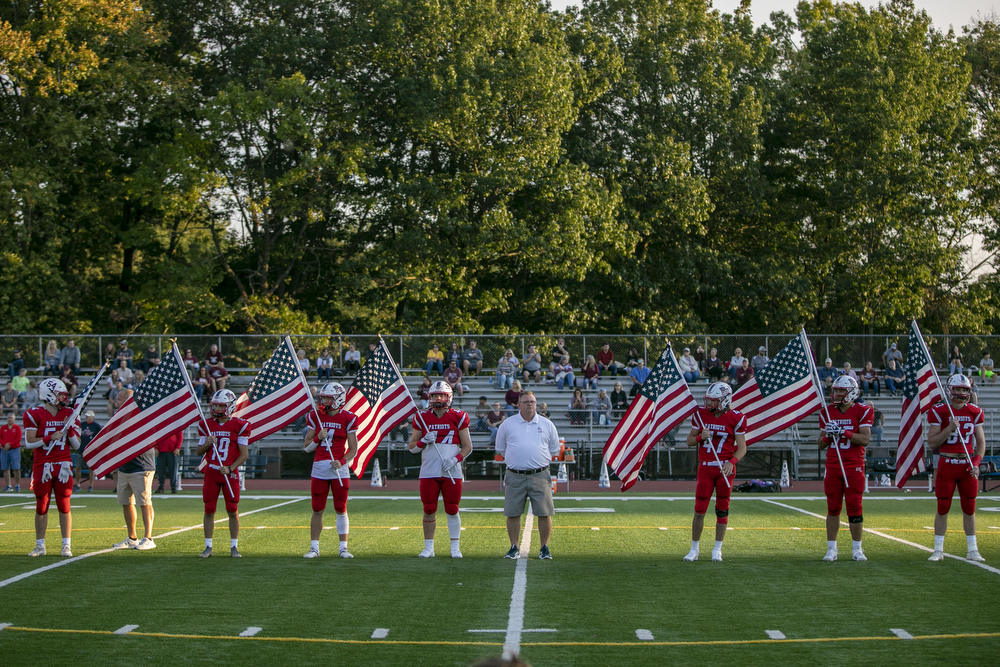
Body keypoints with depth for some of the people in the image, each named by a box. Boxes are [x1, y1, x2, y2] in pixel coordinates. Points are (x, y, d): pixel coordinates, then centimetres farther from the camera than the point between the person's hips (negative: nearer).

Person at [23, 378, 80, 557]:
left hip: (63, 465, 2)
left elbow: (77, 445, 9)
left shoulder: (69, 415, 7)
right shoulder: (35, 415, -3)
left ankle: (66, 546, 5)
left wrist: (70, 430, -8)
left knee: (64, 506, 1)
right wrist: (50, 438, -19)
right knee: (41, 506, 4)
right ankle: (40, 546, 12)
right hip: (42, 466, -2)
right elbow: (29, 442, -9)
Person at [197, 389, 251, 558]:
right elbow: (199, 452, 12)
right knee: (209, 510, 3)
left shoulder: (239, 426, -5)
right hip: (211, 472, 3)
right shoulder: (206, 425, 6)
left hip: (230, 473, -3)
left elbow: (244, 454, -5)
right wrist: (207, 444, -9)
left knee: (233, 511, 0)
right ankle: (208, 547, 10)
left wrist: (230, 468, -16)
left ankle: (234, 547, 8)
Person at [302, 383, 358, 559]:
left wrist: (342, 462, -17)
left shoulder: (348, 418, -2)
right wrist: (318, 438, -12)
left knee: (341, 510, 2)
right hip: (319, 468, 2)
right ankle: (314, 548, 11)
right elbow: (306, 447, 7)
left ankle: (343, 548, 9)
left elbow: (353, 449, 0)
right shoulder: (315, 417, 5)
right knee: (317, 510, 4)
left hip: (339, 468, -2)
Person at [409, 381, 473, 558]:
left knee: (452, 510, 2)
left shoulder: (458, 417, 2)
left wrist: (455, 459, -13)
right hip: (428, 472, 1)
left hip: (451, 472, -1)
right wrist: (424, 441, -10)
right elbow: (412, 447, 10)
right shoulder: (422, 418, 6)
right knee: (429, 510, 3)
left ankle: (455, 548, 10)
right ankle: (429, 547, 12)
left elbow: (467, 446, 3)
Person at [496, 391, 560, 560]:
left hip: (539, 476, 0)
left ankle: (544, 548, 9)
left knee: (544, 513, -2)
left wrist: (538, 462, 10)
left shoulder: (547, 425, 7)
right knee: (513, 513, 2)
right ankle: (514, 548, 13)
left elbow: (554, 450, 16)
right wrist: (515, 461, 10)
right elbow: (501, 449, 16)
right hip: (515, 476, 0)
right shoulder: (507, 424, 6)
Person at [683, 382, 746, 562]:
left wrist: (732, 462, -22)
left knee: (722, 510, 6)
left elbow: (742, 447, -5)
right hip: (705, 468, 1)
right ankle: (694, 549, 9)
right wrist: (700, 437, -14)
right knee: (699, 510, -2)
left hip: (725, 468, -1)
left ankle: (717, 549, 17)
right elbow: (689, 441, 8)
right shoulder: (701, 415, 1)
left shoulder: (735, 418, -6)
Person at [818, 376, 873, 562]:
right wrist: (828, 435, -8)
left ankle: (857, 549, 8)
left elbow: (865, 439, -12)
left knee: (855, 508, -2)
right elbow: (821, 444, 13)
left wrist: (843, 432, -20)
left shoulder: (862, 411, -2)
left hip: (854, 466, -3)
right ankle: (831, 549, 9)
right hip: (832, 466, 3)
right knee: (833, 508, 4)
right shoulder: (827, 412, 9)